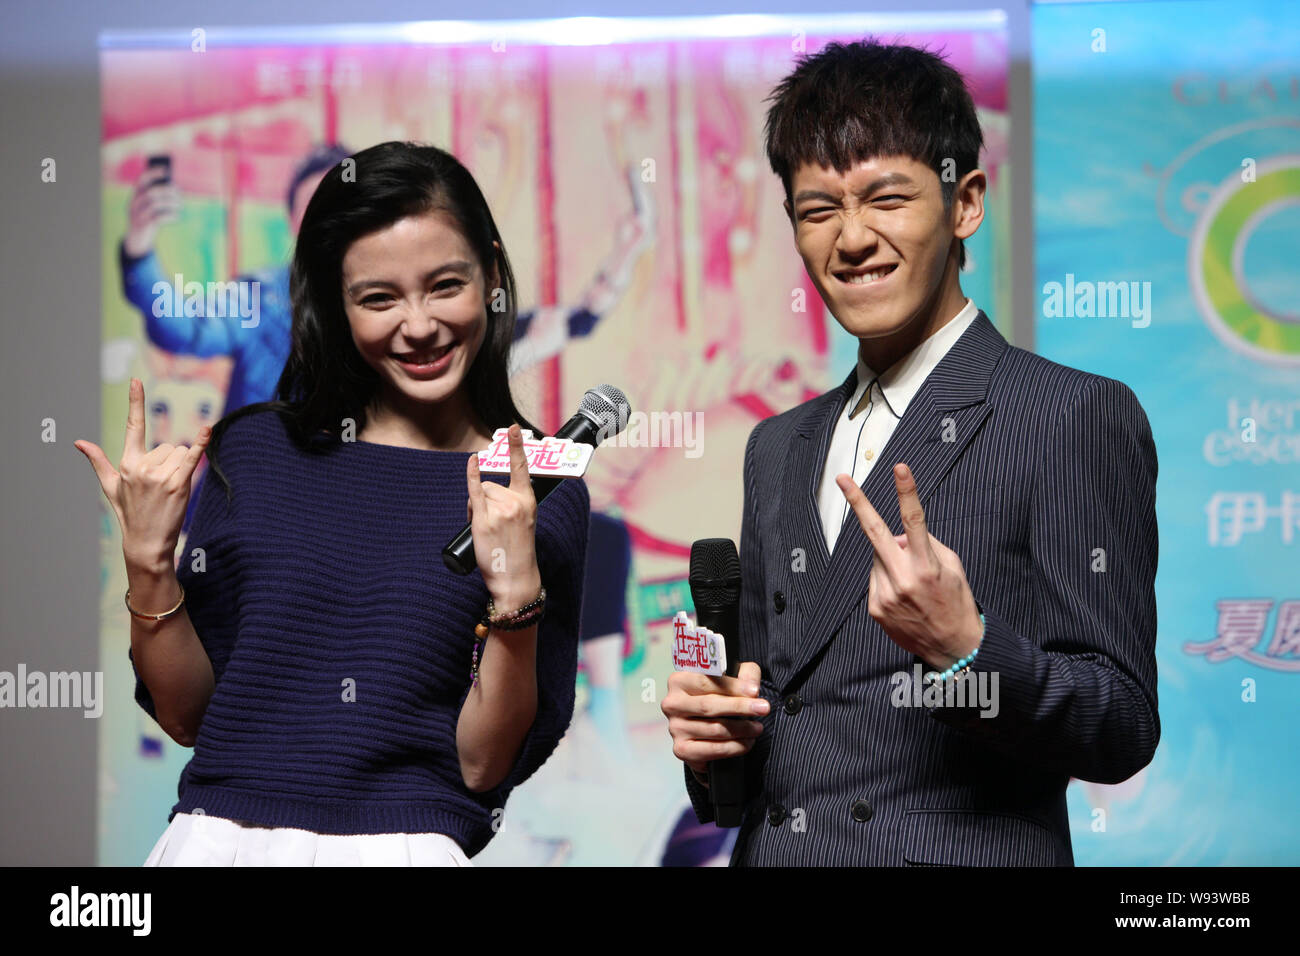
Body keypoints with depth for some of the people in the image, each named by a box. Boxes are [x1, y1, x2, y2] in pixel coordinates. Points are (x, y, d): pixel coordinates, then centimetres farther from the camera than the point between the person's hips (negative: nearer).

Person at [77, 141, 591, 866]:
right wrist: (148, 562, -3)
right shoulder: (252, 448, 7)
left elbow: (483, 766, 0)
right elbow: (187, 714, 10)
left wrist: (517, 598, -12)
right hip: (215, 835, 1)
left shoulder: (539, 496, 1)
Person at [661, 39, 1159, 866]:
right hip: (768, 853, 6)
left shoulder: (1079, 416, -4)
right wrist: (708, 741, 3)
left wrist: (963, 649, -21)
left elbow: (1124, 733, -7)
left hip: (961, 854, -5)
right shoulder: (779, 449, 15)